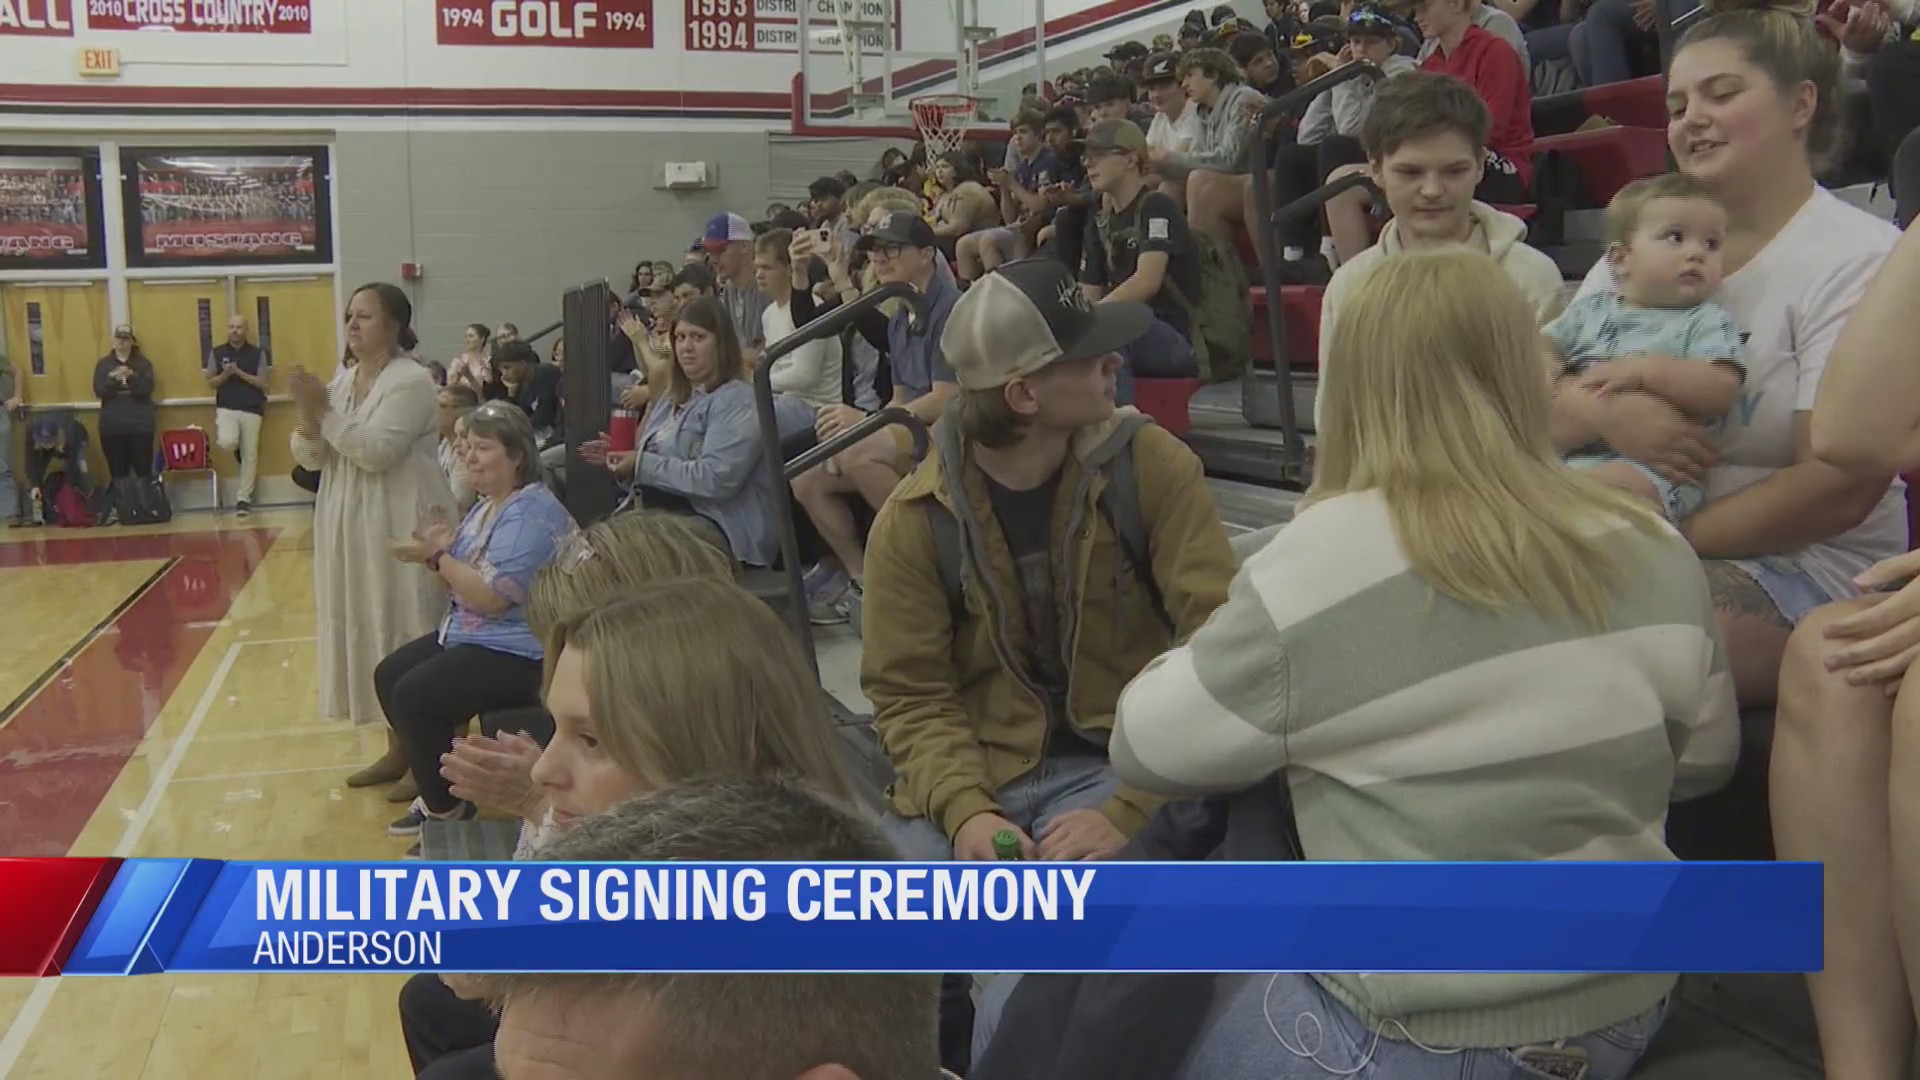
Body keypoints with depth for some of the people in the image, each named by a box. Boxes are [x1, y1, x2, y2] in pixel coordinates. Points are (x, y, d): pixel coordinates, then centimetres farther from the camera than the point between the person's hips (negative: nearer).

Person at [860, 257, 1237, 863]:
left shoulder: (1149, 465, -8)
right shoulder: (913, 520, -4)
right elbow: (910, 693, -1)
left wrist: (1131, 811, -20)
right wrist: (964, 807, -20)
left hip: (1118, 763, -1)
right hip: (978, 773, 2)